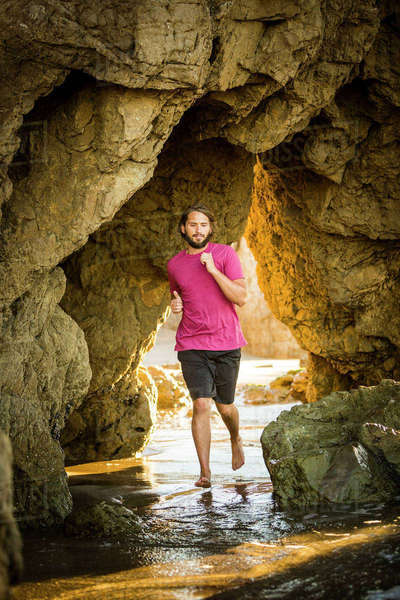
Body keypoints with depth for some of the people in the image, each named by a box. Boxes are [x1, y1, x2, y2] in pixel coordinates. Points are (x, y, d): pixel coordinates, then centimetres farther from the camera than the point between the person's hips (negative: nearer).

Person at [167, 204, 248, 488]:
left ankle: (236, 439, 44)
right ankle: (205, 472, -5)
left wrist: (213, 270, -18)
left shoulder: (225, 254, -2)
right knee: (201, 404, -11)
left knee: (225, 407, 10)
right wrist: (175, 304, 1)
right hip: (192, 345, 1)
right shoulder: (174, 264, 7)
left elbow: (241, 297, -9)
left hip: (226, 342, -1)